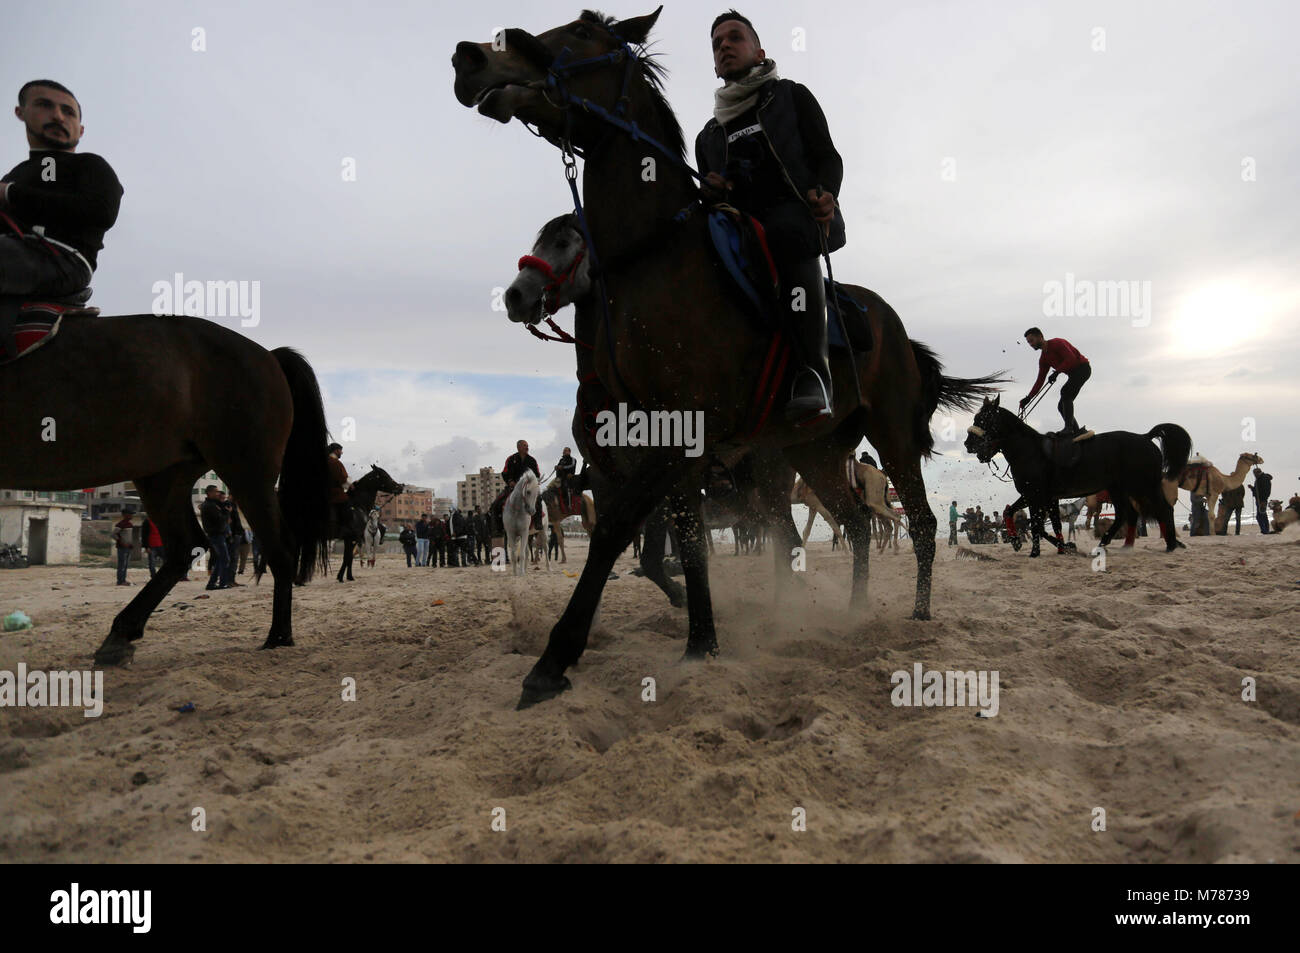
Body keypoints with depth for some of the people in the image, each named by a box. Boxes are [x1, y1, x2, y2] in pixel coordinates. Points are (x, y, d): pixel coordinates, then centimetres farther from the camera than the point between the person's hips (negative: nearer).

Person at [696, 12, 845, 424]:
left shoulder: (792, 97, 18)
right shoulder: (708, 135, 28)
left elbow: (828, 157, 6)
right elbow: (713, 201, 26)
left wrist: (825, 194, -17)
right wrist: (708, 192, 1)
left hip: (799, 215, -4)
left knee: (787, 228, -39)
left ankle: (813, 371, -45)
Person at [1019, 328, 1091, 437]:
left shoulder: (1057, 343, -14)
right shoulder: (1043, 359, 10)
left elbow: (1071, 358, -27)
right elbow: (1040, 381, 9)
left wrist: (1056, 372, -31)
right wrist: (1028, 398, 1)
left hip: (1083, 368, -9)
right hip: (1073, 374, 9)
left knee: (1065, 392, -28)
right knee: (1062, 406, 2)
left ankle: (1069, 428, -32)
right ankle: (1076, 430, 1)